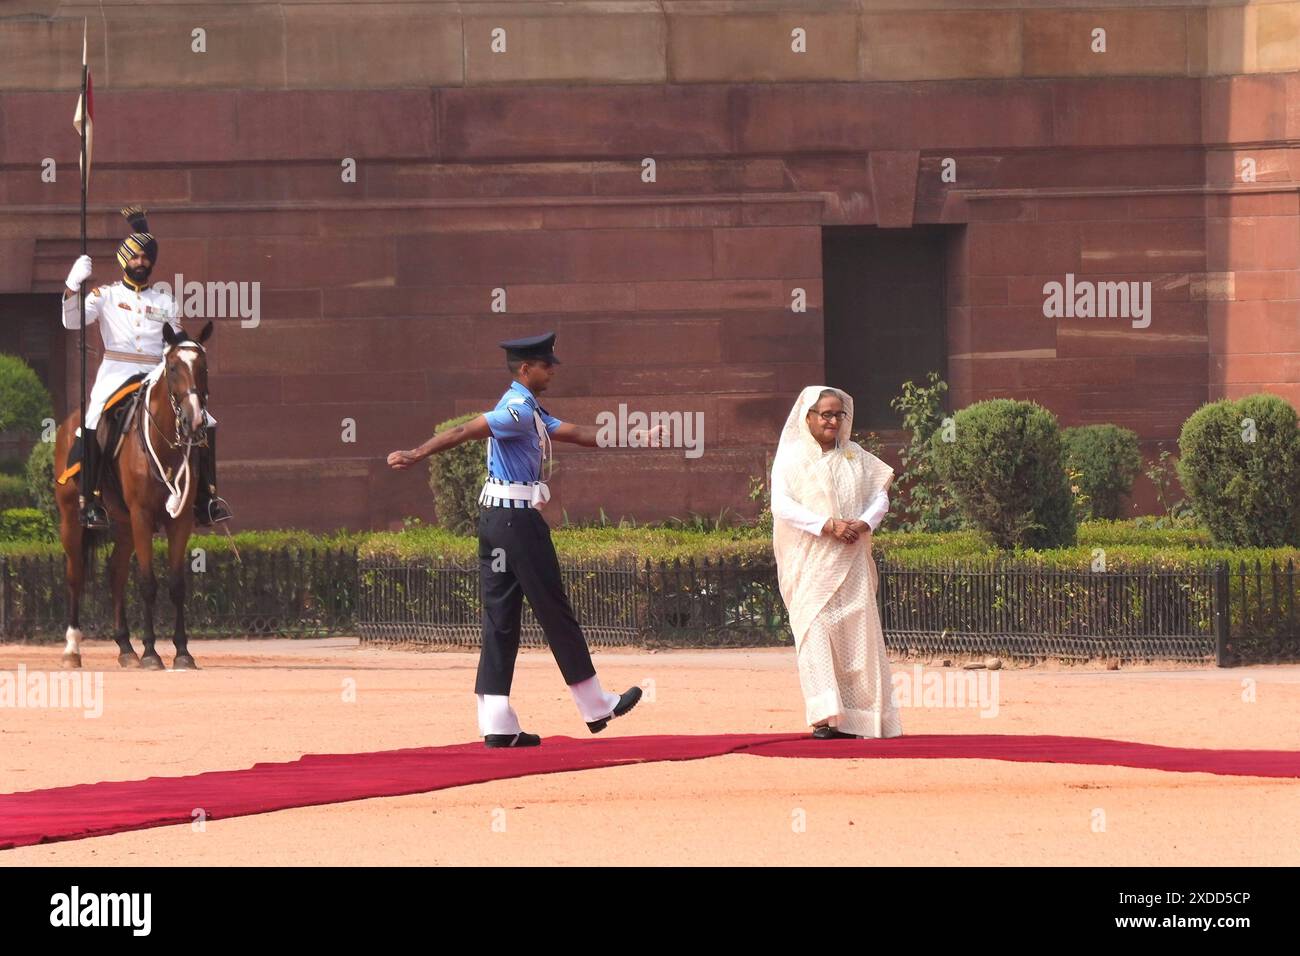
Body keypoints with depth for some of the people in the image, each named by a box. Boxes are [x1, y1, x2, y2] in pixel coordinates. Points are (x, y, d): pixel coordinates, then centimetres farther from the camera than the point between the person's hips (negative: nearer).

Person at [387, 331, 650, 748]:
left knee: (500, 617, 5)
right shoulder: (519, 409, -13)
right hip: (518, 517, -10)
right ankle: (595, 706, 12)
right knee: (554, 612, 1)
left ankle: (497, 723, 1)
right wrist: (416, 455, -30)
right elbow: (466, 431, -22)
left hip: (495, 518, 10)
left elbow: (575, 432, 20)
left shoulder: (531, 412, 19)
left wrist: (634, 437, 17)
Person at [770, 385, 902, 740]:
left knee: (858, 631, -1)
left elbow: (880, 496, 12)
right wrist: (828, 525, -20)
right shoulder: (791, 457, 0)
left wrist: (865, 524, -10)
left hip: (851, 562, 3)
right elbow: (781, 504, -11)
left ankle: (856, 717, 3)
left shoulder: (856, 457, 12)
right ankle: (825, 716, -17)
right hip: (810, 562, -3)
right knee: (814, 630, -12)